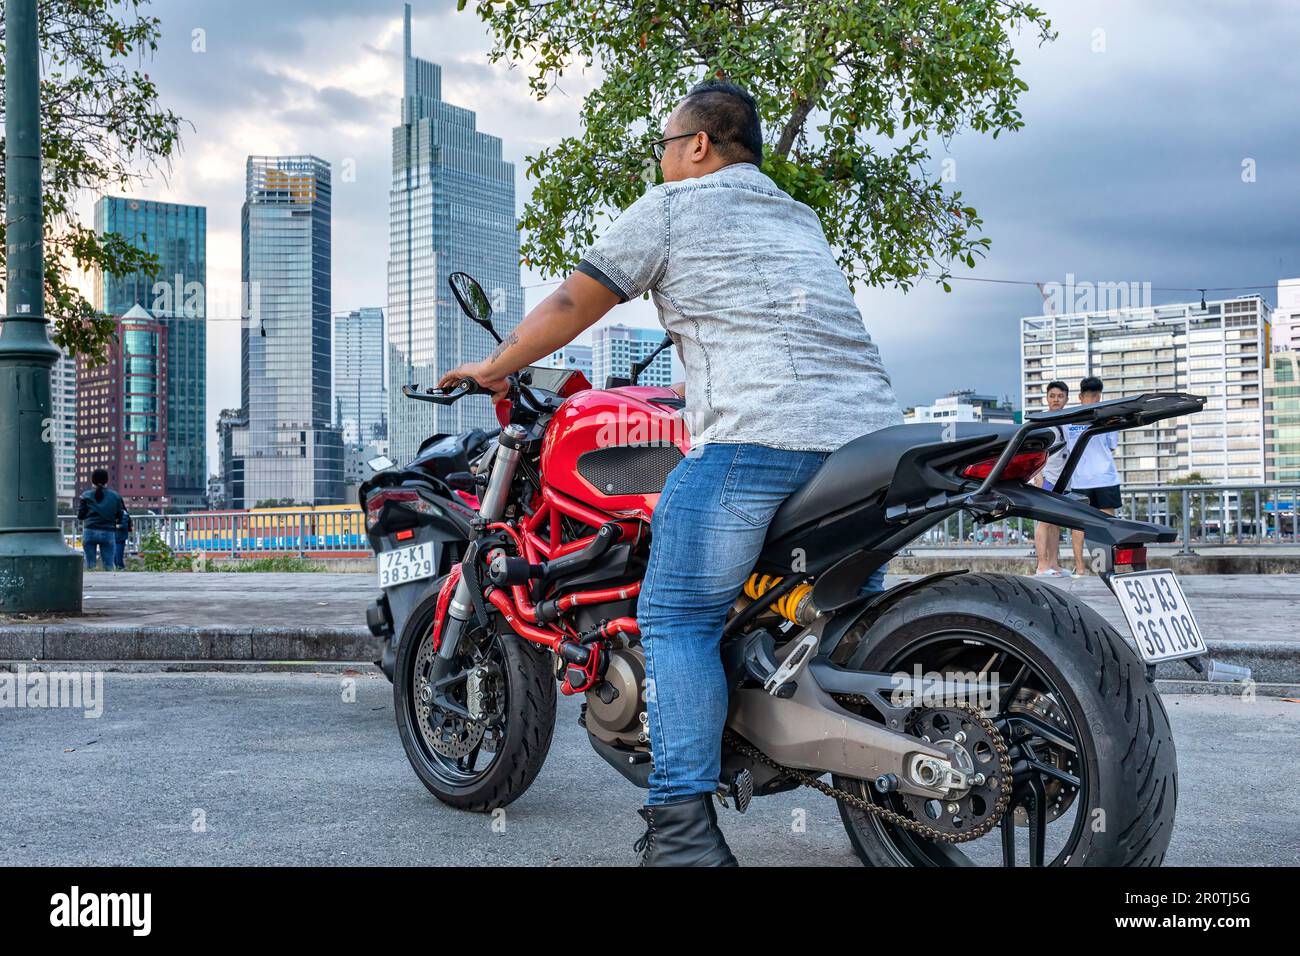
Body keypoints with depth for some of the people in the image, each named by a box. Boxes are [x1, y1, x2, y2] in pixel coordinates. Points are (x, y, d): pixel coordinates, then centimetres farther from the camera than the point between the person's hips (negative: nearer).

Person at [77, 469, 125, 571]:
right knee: (109, 565, 1)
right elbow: (120, 516, 6)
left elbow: (80, 516, 2)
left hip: (90, 532, 0)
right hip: (108, 533, 0)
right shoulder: (115, 496, 3)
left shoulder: (86, 495, 0)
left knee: (90, 564, 6)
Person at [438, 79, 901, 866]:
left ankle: (686, 831, -9)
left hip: (758, 433, -7)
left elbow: (571, 306, 13)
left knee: (679, 620, -2)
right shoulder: (803, 219, 29)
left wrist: (493, 369, 27)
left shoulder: (671, 207, 10)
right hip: (872, 429, 7)